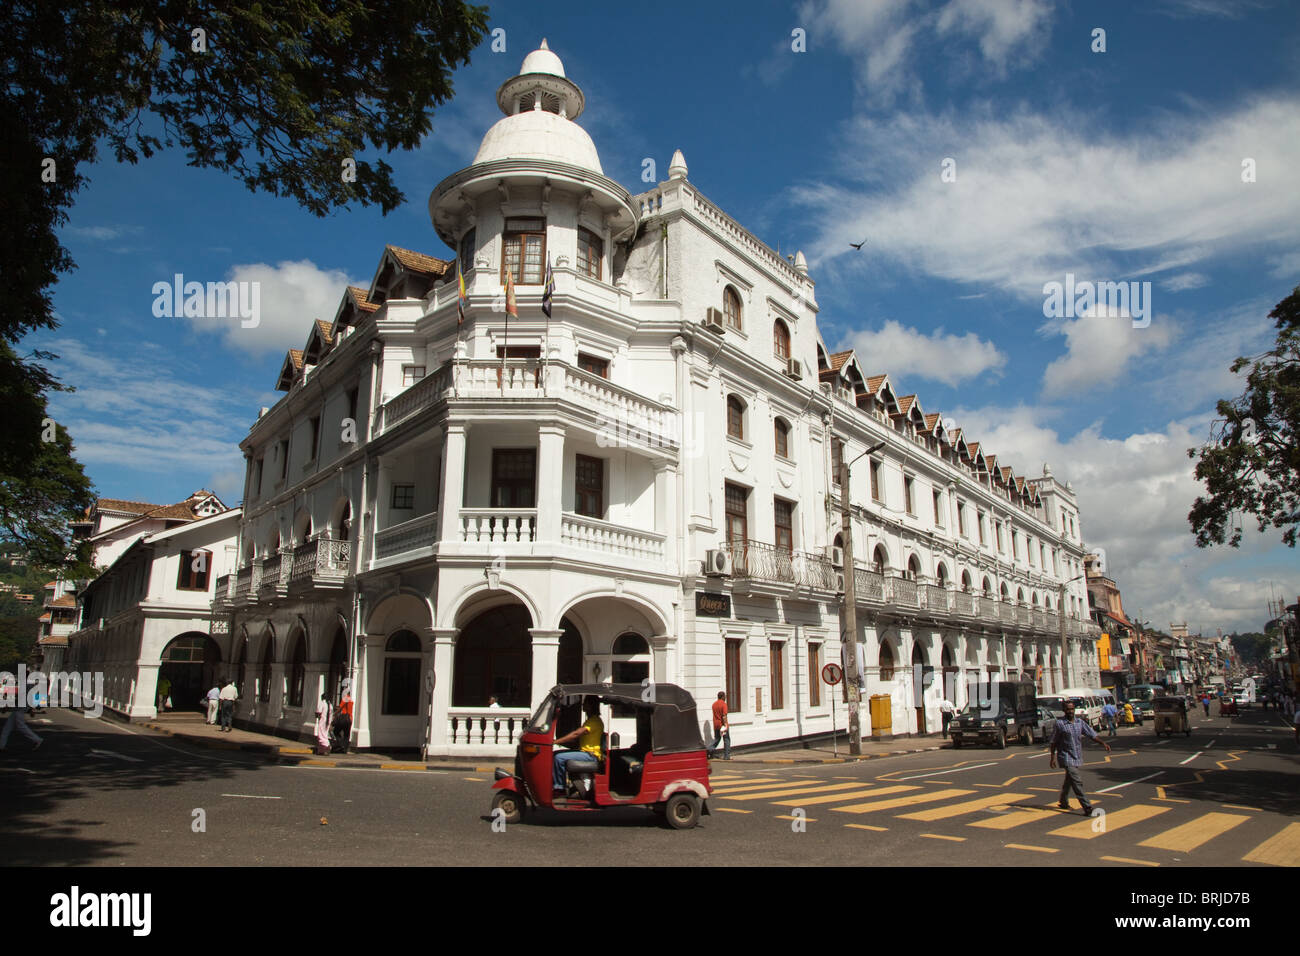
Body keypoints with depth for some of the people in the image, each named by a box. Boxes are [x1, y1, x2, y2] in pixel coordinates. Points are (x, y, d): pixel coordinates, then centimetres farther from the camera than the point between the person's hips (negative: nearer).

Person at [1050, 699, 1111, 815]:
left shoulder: (1080, 722, 5)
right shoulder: (1059, 723, -10)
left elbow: (1091, 733, 2)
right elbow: (1054, 741, -5)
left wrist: (1103, 742, -15)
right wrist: (1053, 757, -7)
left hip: (1077, 757, 6)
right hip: (1066, 757, -6)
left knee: (1069, 780, 19)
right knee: (1076, 782, -13)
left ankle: (1063, 802, 36)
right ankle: (1087, 808, -14)